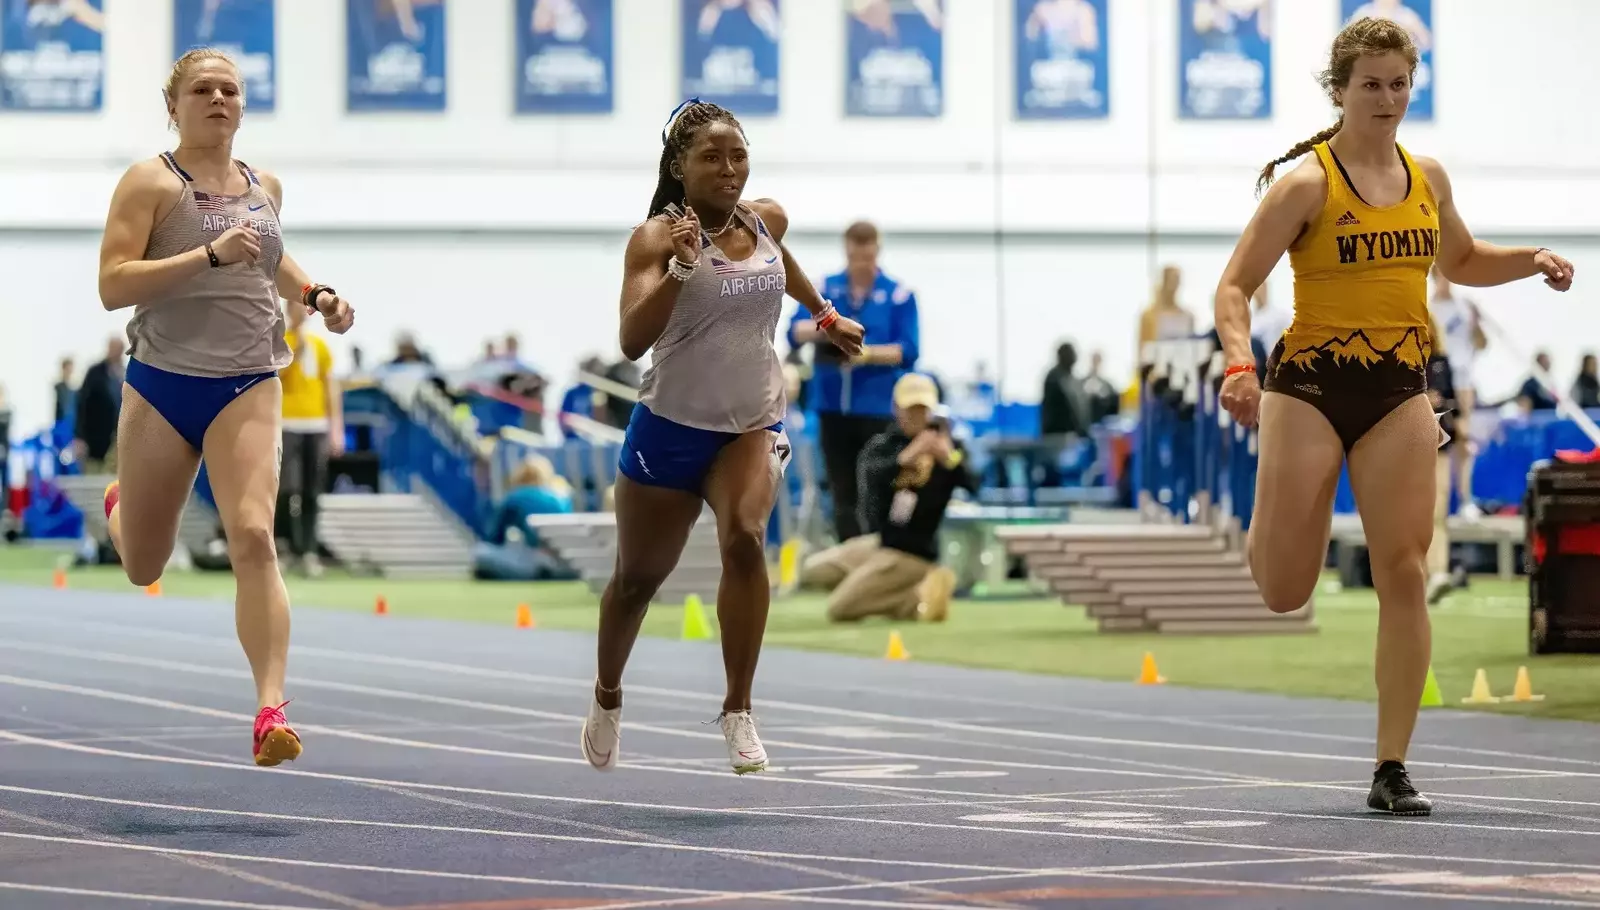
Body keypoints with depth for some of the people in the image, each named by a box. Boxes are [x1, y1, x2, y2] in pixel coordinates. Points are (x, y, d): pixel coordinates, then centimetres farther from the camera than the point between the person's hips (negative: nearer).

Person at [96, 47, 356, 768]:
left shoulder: (265, 188, 10)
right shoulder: (150, 182, -7)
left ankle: (271, 711, -25)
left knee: (253, 539, -20)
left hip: (247, 388, 2)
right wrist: (212, 255, -25)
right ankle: (120, 507, 52)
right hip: (161, 384, -2)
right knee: (142, 569, 13)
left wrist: (313, 295, 12)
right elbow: (112, 285, -18)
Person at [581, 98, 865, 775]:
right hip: (672, 424, -2)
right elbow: (632, 341, -29)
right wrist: (679, 269, -40)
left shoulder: (768, 220, 0)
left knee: (745, 537, -27)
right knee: (638, 577, 14)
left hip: (753, 424, 2)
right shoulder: (657, 237, -15)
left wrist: (826, 316, 34)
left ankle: (738, 712, -19)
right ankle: (607, 696, 43)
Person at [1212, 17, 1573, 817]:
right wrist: (1239, 363, -28)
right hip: (1310, 387, -4)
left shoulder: (1427, 179, 9)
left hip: (1399, 391, 4)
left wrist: (1531, 262, 9)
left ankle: (1391, 769, 0)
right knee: (1284, 592, -4)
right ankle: (1266, 529, 35)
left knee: (1405, 578, -6)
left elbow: (1459, 261, 27)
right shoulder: (1307, 184, -8)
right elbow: (1234, 286, -10)